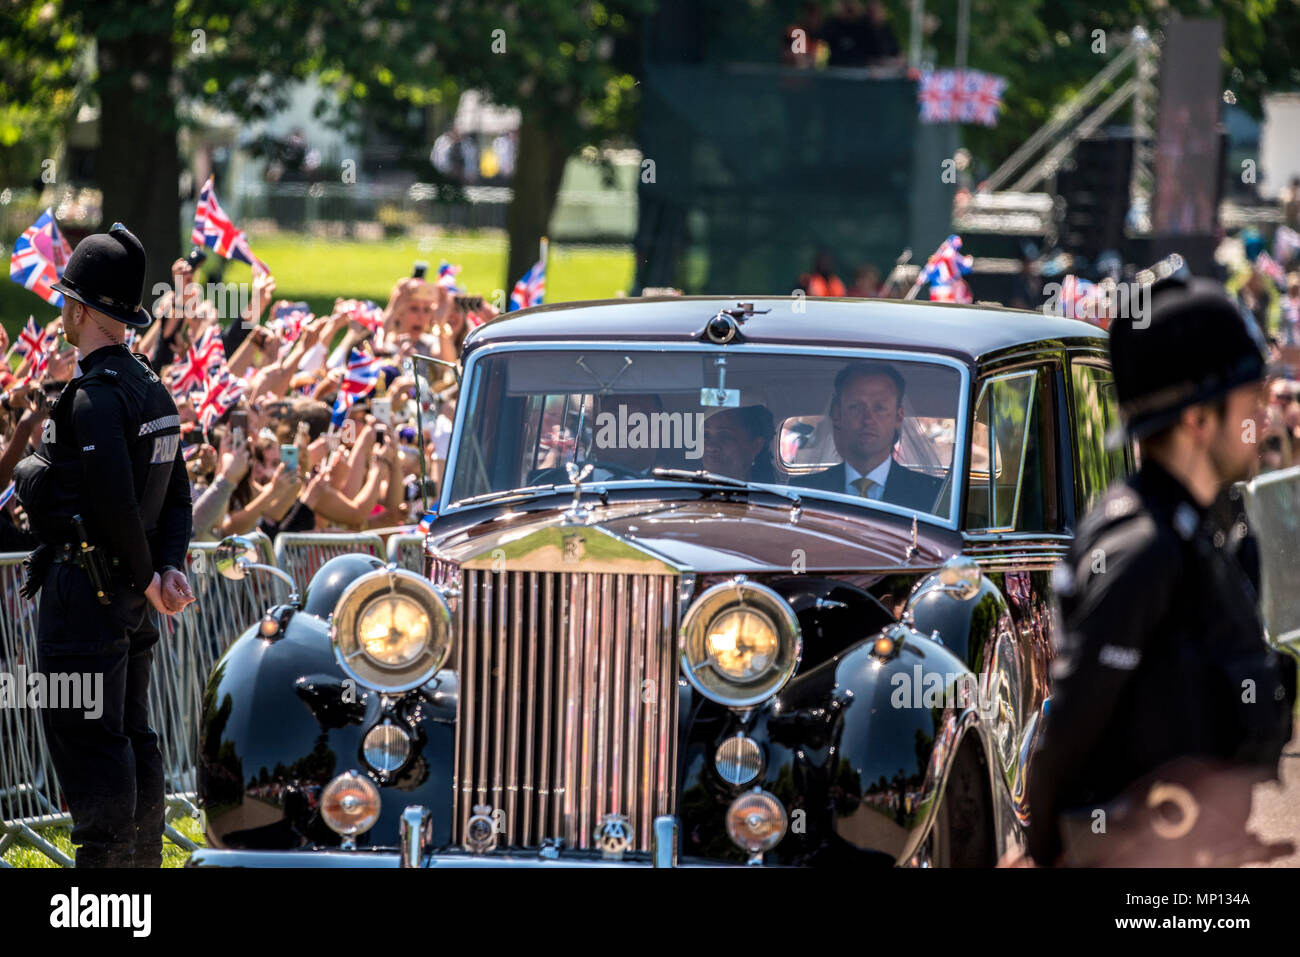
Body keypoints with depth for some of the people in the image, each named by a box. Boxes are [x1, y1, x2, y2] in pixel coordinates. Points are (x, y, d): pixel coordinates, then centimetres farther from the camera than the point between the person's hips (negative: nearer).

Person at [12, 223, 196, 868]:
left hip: (83, 593, -9)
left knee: (86, 742, -7)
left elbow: (115, 501, -24)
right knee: (131, 735, 15)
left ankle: (104, 856, -8)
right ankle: (142, 857, 20)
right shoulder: (152, 389, 12)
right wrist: (168, 568, 2)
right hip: (129, 597, 9)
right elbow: (176, 494, 13)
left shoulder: (94, 397, -18)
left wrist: (146, 577, -13)